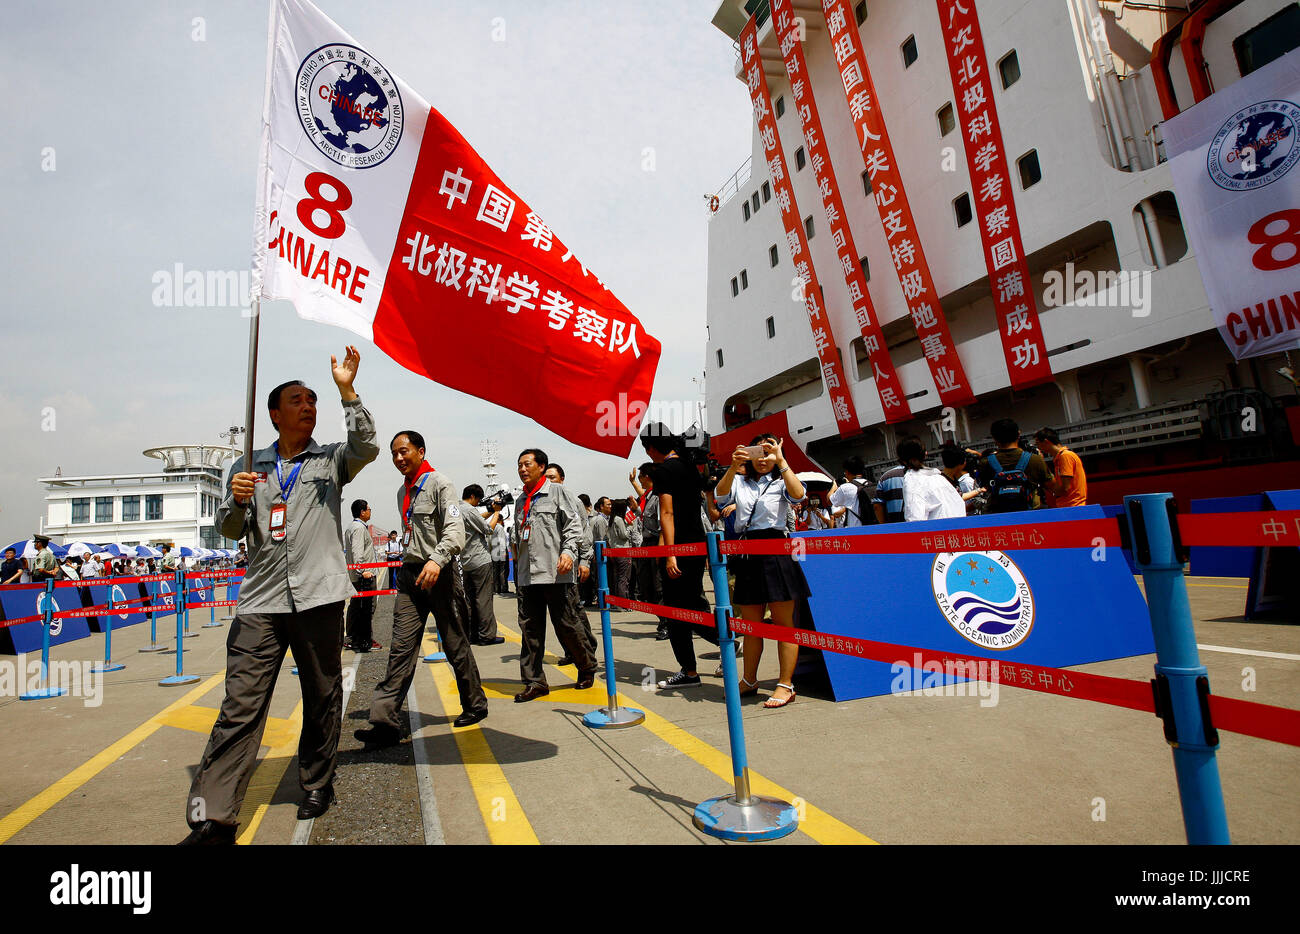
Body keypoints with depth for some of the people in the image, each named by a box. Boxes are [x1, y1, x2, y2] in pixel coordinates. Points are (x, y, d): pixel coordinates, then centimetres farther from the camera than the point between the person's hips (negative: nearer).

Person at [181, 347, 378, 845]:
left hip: (319, 597, -1)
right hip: (260, 600, 1)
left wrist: (346, 391, -17)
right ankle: (213, 818, 2)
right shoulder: (249, 466, 14)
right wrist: (236, 500, -7)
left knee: (323, 698, 9)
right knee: (240, 706, -3)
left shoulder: (330, 460, 9)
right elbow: (231, 530, 14)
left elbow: (366, 448, -12)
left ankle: (317, 784, 28)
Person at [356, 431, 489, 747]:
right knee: (401, 647, -1)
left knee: (456, 646, 5)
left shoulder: (439, 483, -7)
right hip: (410, 575, 6)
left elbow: (455, 530, -18)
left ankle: (475, 705, 22)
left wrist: (437, 560, -32)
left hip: (439, 575, -6)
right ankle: (385, 720, -1)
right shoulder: (403, 492, 17)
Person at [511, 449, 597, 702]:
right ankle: (535, 682, 11)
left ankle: (587, 666, 21)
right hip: (526, 574, 6)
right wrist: (517, 561, 23)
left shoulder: (557, 492, 2)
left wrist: (568, 551, -19)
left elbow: (574, 524, -6)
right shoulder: (520, 500, 20)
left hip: (553, 572, -6)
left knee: (564, 624, 0)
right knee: (529, 628, 3)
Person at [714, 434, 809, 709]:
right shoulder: (739, 482, 13)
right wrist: (733, 466, -21)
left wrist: (781, 460, -21)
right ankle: (749, 681, 25)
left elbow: (798, 494, -17)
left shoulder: (781, 482, 6)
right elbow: (721, 494, -7)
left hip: (776, 552, -3)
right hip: (746, 555, 4)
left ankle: (786, 685, 7)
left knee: (783, 623, 0)